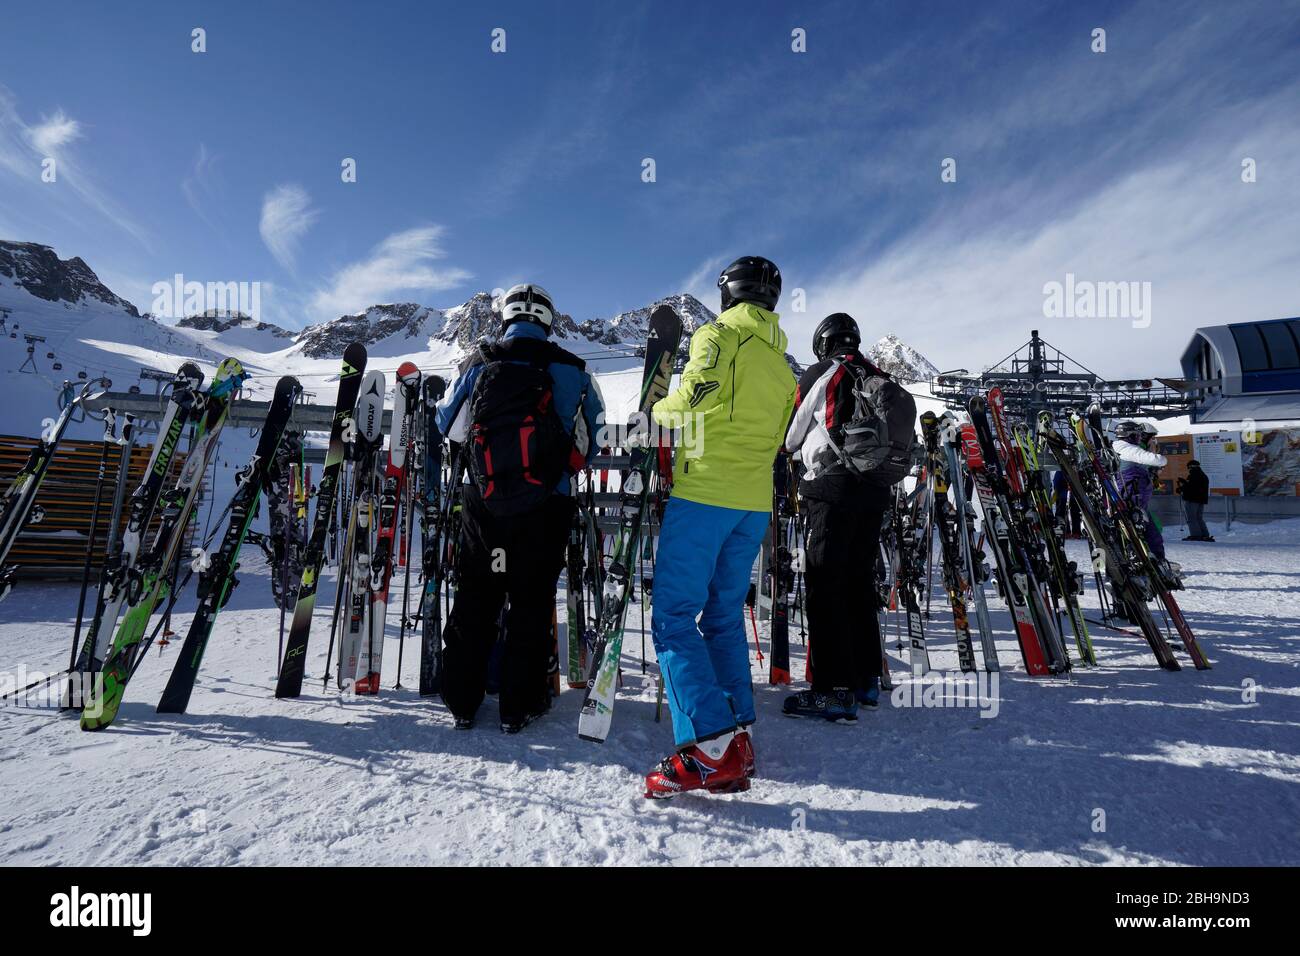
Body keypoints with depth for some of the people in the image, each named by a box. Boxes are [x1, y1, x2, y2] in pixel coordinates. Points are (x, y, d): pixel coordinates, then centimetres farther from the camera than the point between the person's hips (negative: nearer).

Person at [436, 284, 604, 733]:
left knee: (473, 600, 13)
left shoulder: (478, 366, 3)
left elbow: (448, 425, 16)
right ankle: (519, 705, 16)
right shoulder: (571, 369, 1)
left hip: (483, 503, 1)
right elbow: (591, 438, 8)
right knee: (531, 603, 8)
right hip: (545, 507, -1)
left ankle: (461, 700, 22)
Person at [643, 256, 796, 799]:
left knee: (675, 617, -5)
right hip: (755, 504, 8)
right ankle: (738, 741, 12)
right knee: (725, 617, 13)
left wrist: (660, 411, 1)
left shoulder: (719, 334, 0)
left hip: (704, 493, -7)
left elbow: (699, 391, -17)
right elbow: (776, 439, 20)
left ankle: (711, 746, -11)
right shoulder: (783, 363, 22)